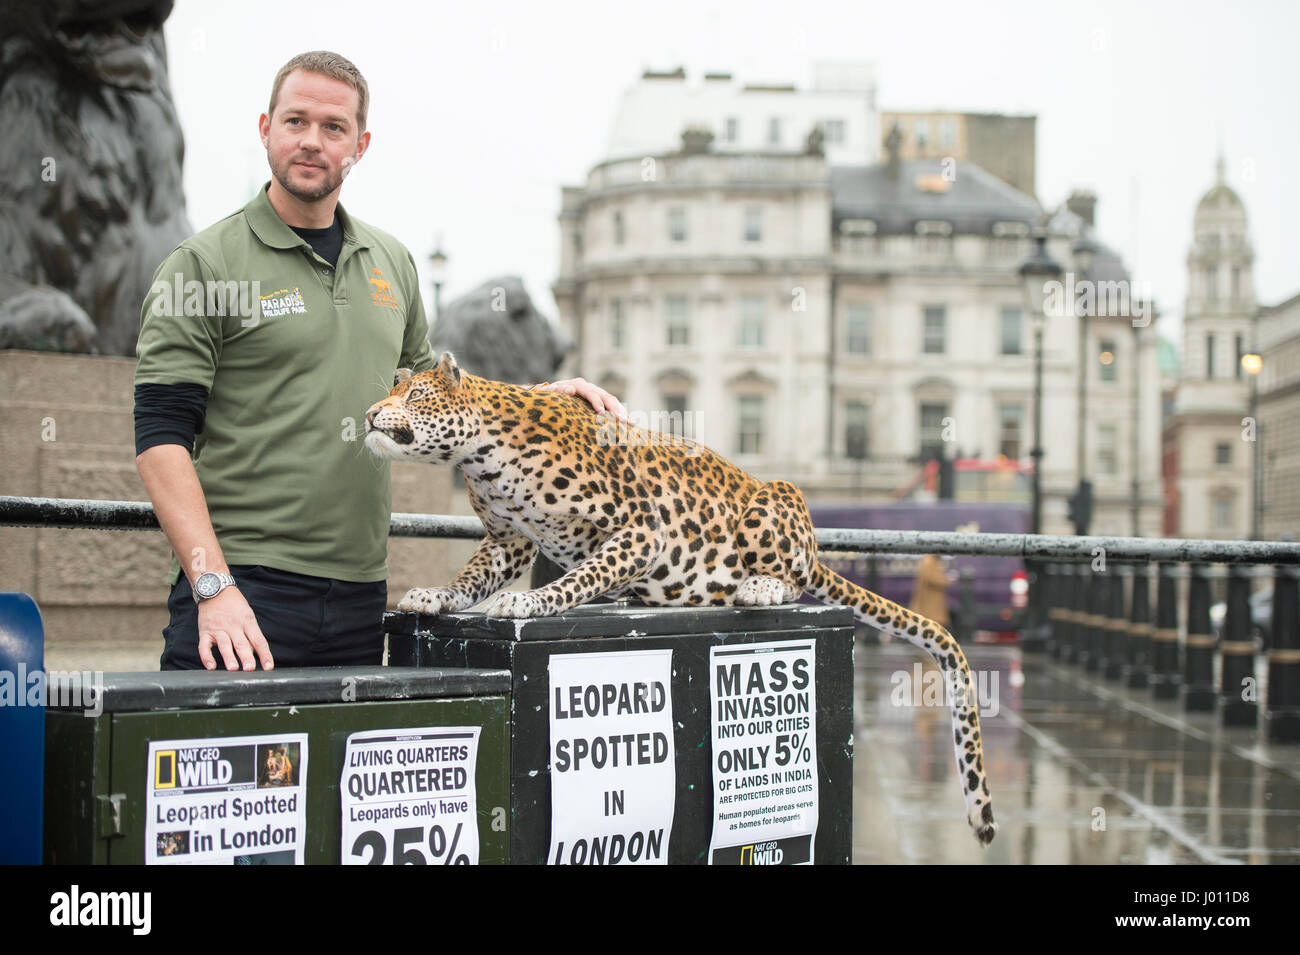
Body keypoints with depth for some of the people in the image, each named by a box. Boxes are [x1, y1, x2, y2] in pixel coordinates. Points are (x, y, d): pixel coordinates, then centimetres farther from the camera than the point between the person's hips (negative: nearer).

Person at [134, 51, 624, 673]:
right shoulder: (203, 264, -3)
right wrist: (214, 587, -19)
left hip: (360, 597, 5)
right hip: (241, 587, -5)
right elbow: (162, 439, -9)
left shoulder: (391, 263, 15)